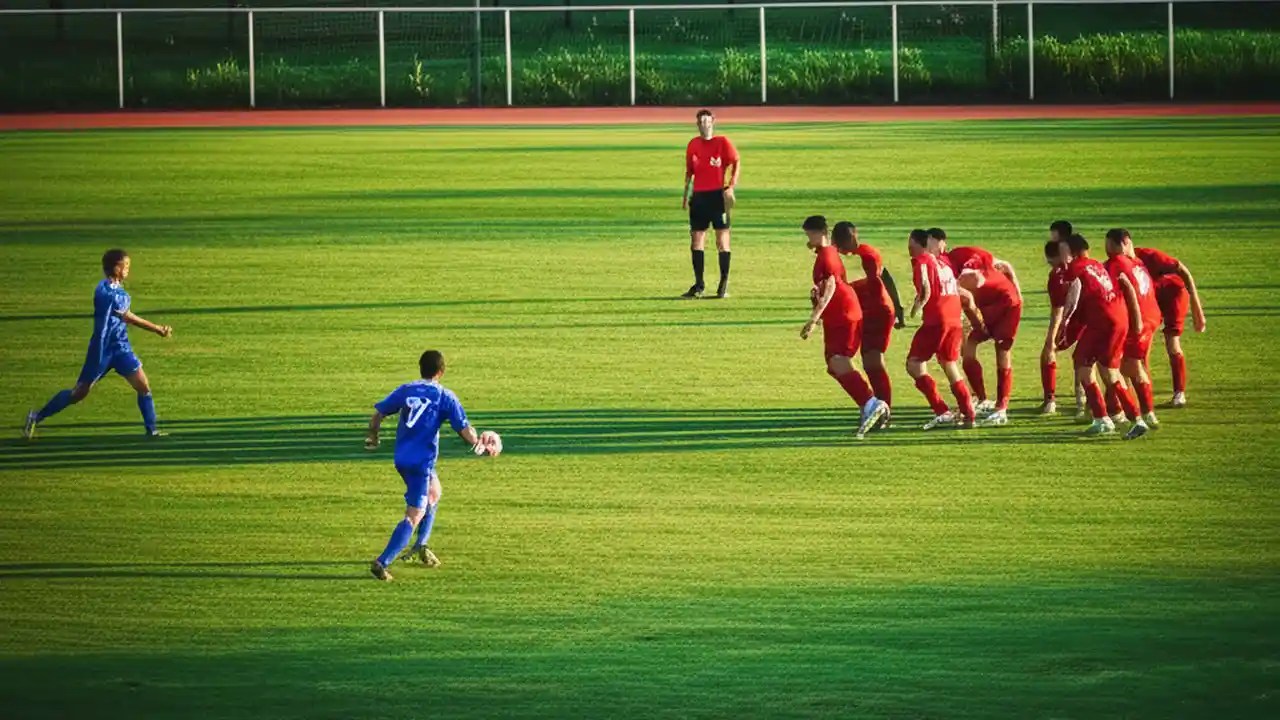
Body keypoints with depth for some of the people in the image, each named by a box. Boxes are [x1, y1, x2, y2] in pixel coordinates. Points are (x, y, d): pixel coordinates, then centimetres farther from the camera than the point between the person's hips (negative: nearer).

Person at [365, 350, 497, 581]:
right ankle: (382, 562, -18)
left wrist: (372, 437, 22)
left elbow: (378, 414, 5)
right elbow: (464, 430, -8)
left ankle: (420, 545, 28)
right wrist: (481, 447, 8)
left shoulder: (406, 390, 6)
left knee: (434, 493, 31)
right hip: (422, 461, -6)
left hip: (402, 458, 6)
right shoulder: (445, 397, -6)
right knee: (414, 516, -5)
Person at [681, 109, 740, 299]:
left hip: (718, 196, -5)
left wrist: (731, 186, -16)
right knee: (696, 241, 4)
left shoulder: (722, 142, -4)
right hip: (698, 196, 5)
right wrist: (685, 194, 13)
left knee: (722, 241, -2)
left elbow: (736, 162, -5)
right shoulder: (693, 144, 9)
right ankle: (699, 285, 11)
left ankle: (724, 285, 5)